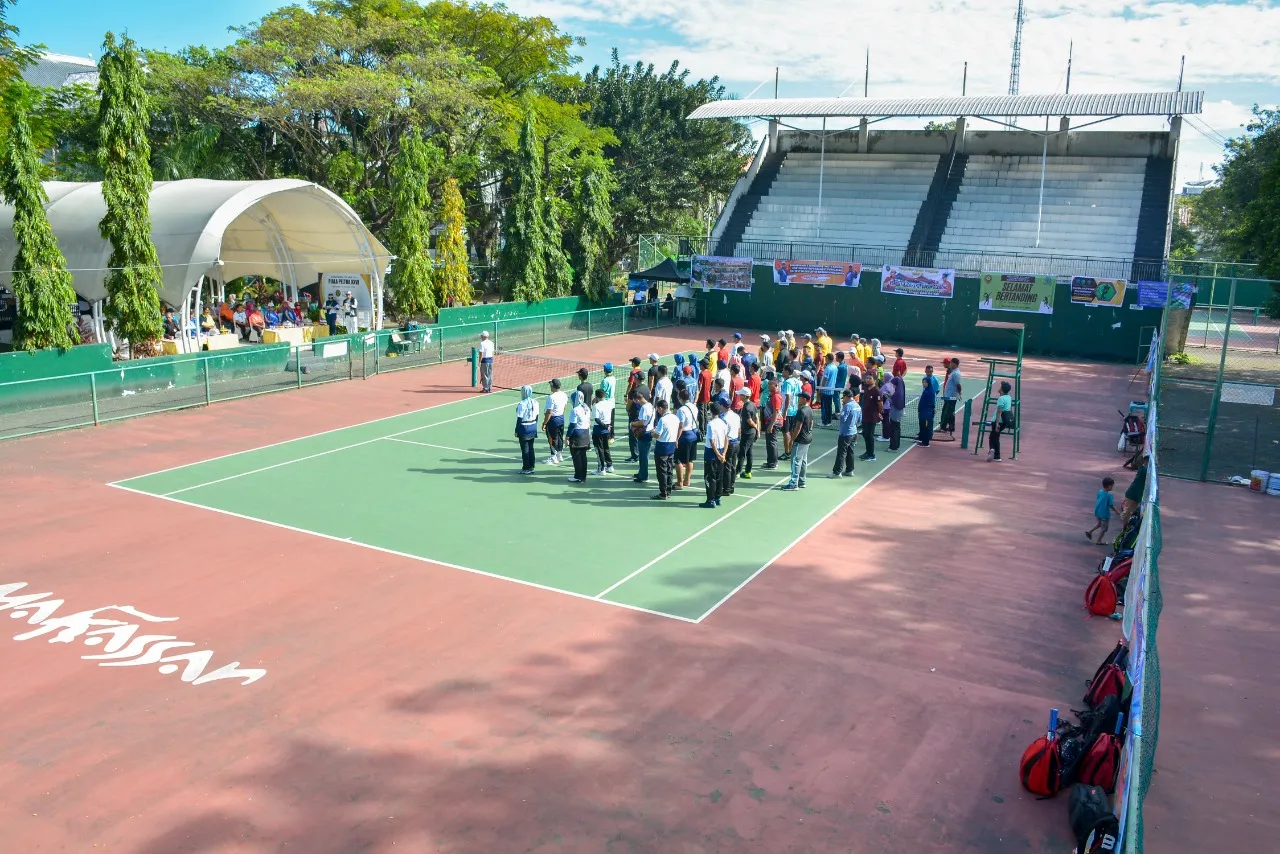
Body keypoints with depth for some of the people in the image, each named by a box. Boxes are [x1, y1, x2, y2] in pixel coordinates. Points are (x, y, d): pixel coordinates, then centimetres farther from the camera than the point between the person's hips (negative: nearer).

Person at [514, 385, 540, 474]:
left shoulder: (522, 404, -18)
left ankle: (526, 468, 9)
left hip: (524, 428, -6)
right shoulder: (535, 402, 0)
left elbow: (519, 419, -15)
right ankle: (531, 467, 21)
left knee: (525, 449, 3)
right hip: (533, 428, 6)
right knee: (531, 448, 14)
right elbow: (536, 416, 8)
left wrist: (516, 431, -6)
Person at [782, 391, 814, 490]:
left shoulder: (801, 411, -21)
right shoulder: (810, 410, 9)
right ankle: (801, 482, 22)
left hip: (800, 440, -10)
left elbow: (798, 427, -22)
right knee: (803, 461, 15)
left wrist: (792, 440, -16)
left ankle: (794, 484, -6)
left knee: (796, 461, -7)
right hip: (808, 438, 10)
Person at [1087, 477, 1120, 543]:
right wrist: (1116, 512, -2)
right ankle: (1099, 541, 16)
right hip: (1105, 514, -6)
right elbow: (1111, 505, -18)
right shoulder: (1109, 495, -22)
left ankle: (1089, 532, 21)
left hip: (1097, 512, 6)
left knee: (1098, 524, 29)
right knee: (1103, 528, 10)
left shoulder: (1099, 492, -3)